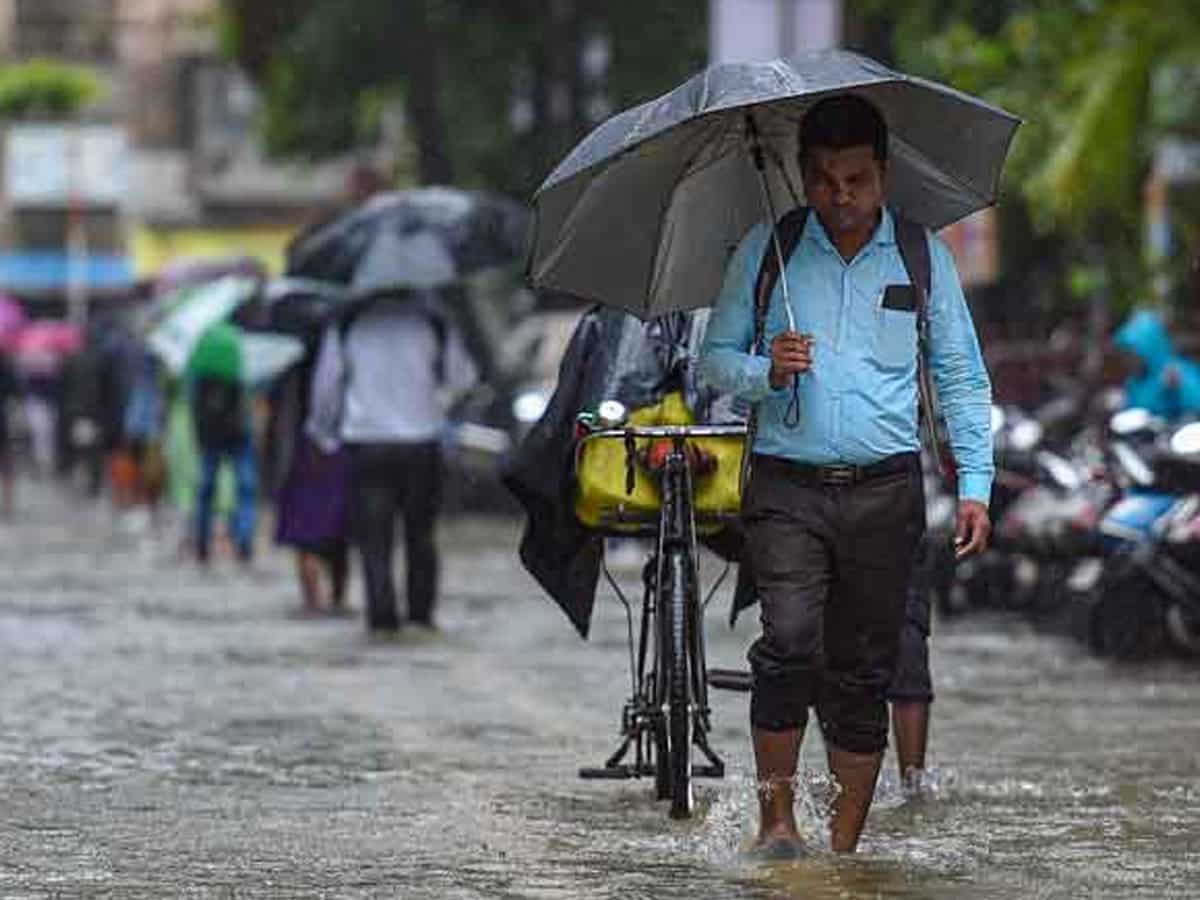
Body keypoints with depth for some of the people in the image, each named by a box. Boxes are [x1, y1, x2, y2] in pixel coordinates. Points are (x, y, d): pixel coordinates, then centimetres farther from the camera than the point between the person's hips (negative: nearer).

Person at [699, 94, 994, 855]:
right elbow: (715, 356, 11)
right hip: (788, 486, -1)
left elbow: (962, 377, 12)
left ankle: (845, 846, 10)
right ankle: (776, 817, -10)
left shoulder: (922, 256, 7)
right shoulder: (765, 251, 5)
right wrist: (765, 373, -11)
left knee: (864, 670, 3)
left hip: (885, 488, 1)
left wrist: (975, 485, 4)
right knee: (790, 640, -20)